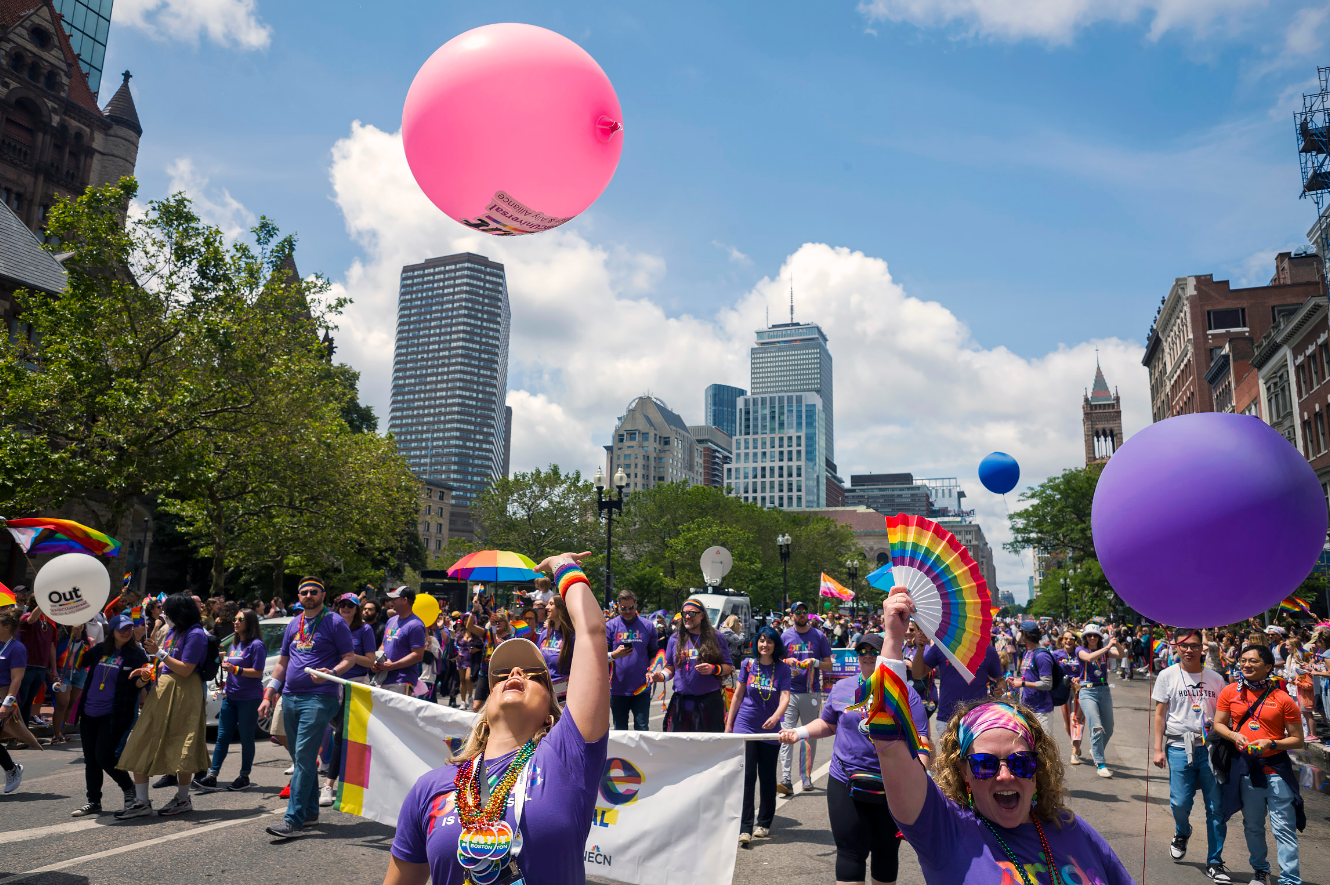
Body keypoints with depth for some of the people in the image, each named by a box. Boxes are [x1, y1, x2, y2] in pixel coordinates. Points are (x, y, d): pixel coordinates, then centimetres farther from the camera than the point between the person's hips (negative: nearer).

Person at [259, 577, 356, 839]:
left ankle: (294, 819, -12)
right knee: (299, 757, 12)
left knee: (304, 756, -12)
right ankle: (310, 811, 23)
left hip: (319, 698, -7)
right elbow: (282, 662, 21)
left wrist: (331, 673, -23)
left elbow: (350, 657, -5)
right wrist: (268, 696, 16)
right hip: (290, 697, 7)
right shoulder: (293, 625, 16)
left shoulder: (335, 623, -2)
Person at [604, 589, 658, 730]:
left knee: (642, 728, -1)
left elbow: (654, 654, 14)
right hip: (617, 689, 0)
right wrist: (615, 655, -22)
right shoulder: (610, 626, 2)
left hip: (641, 689, 0)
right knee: (620, 730, 8)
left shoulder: (647, 626, 7)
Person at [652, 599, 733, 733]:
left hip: (709, 702, -1)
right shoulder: (675, 639, 11)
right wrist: (662, 676, -6)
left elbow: (728, 667, 7)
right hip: (681, 702, 1)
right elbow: (670, 668, 15)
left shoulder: (715, 638, 6)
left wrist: (713, 669, -12)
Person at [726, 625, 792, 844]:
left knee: (768, 778, 10)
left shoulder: (783, 669, -2)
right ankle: (744, 828, -4)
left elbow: (785, 696, -13)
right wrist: (729, 725, 7)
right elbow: (738, 696, 6)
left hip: (770, 729, 0)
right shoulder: (748, 664, 0)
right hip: (745, 727, 0)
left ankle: (764, 823, 26)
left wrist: (776, 716, -33)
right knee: (746, 777, -7)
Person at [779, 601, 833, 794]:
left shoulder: (819, 636, 6)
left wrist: (815, 662, -12)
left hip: (812, 692, 0)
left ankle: (806, 777, 17)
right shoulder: (785, 636, 8)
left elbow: (829, 665, 7)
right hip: (789, 691, 0)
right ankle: (786, 780, -13)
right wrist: (787, 661, -7)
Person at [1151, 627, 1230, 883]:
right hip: (1179, 746, -2)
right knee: (1180, 802, -5)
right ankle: (1182, 833, 29)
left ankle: (1214, 862, 13)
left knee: (1216, 806, 0)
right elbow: (1159, 714, 4)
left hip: (1210, 746, 2)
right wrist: (1158, 749, -2)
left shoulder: (1215, 678, 9)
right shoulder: (1167, 675, 4)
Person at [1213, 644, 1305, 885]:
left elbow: (1298, 741, -4)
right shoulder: (1230, 692, 2)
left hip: (1276, 768, -3)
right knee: (1252, 826, 17)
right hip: (1245, 767, 3)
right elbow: (1218, 724, 10)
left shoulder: (1282, 699, -7)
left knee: (1284, 828, -2)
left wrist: (1271, 744, -19)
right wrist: (1234, 735, -10)